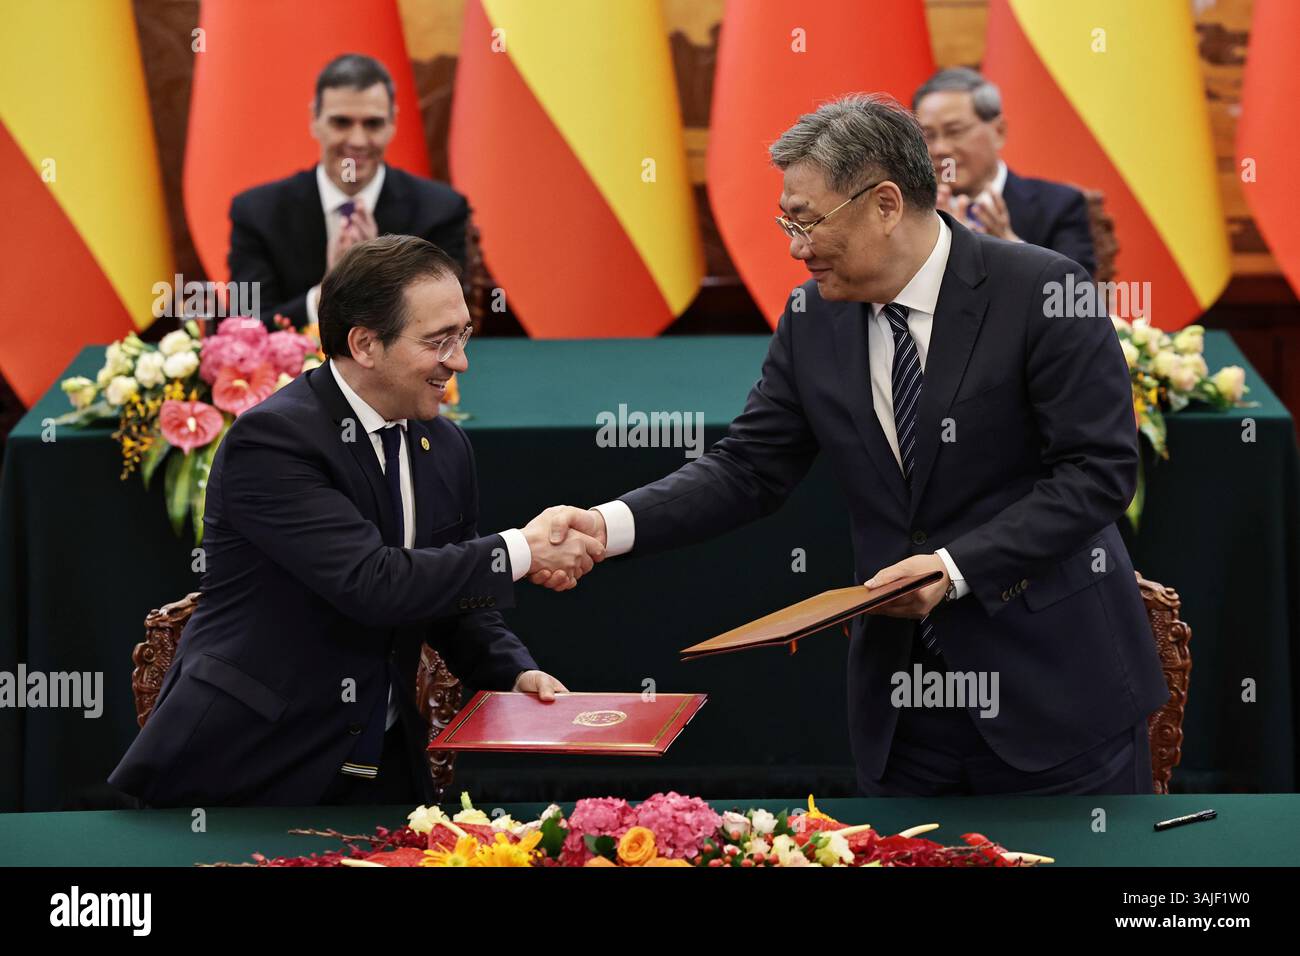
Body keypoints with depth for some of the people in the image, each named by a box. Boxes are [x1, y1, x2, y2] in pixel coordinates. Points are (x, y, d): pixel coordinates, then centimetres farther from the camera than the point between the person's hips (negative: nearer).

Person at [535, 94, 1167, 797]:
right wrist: (610, 525, -11)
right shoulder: (812, 319, 3)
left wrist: (957, 567, -21)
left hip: (1054, 685, -4)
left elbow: (1099, 469, -14)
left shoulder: (1043, 292, -12)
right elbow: (748, 469, 5)